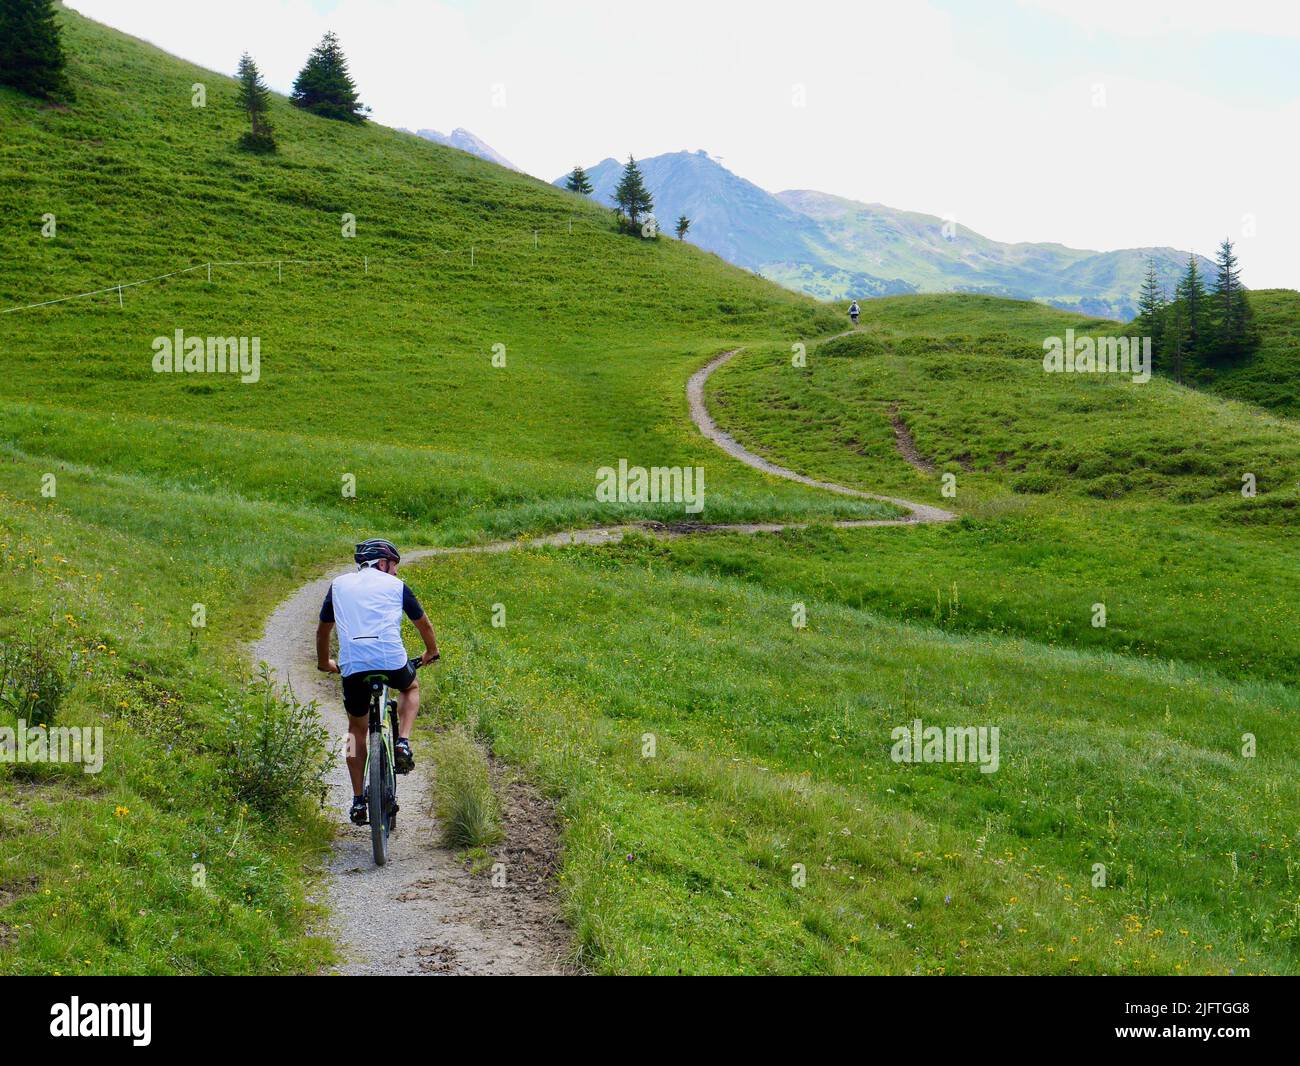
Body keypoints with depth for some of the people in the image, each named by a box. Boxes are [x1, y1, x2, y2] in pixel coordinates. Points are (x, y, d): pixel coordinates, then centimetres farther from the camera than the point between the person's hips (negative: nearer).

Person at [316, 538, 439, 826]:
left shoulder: (339, 585, 19)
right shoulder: (395, 585, 15)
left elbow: (323, 630, 28)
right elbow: (423, 623, 27)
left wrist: (324, 662, 45)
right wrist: (431, 651, 45)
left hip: (352, 666, 1)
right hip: (392, 662, -1)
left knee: (356, 730, 20)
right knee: (411, 687, 34)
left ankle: (358, 802, 15)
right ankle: (403, 744, 12)